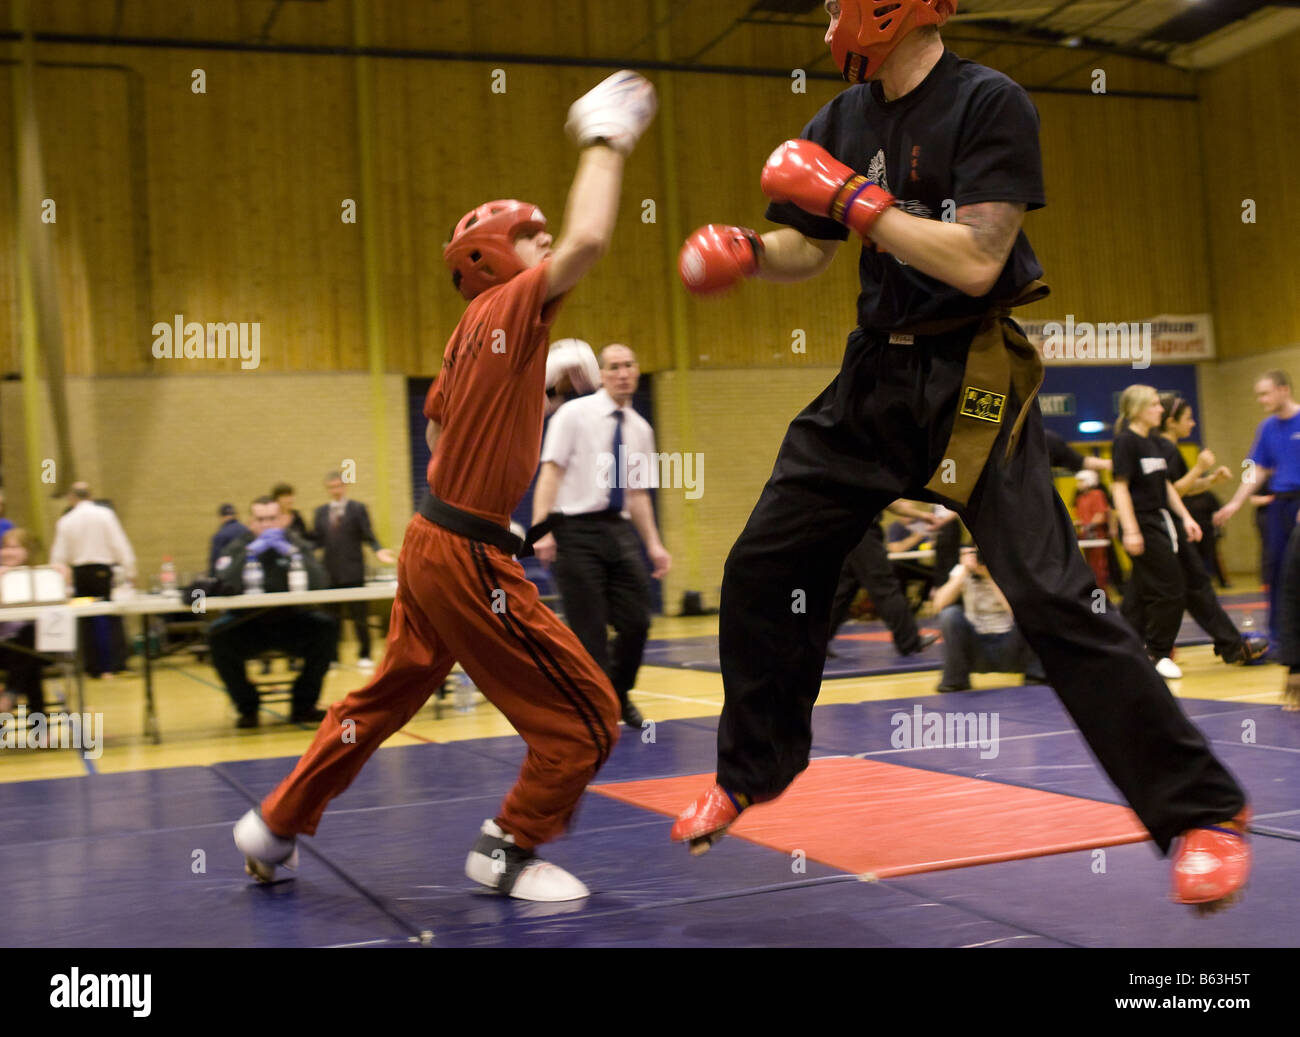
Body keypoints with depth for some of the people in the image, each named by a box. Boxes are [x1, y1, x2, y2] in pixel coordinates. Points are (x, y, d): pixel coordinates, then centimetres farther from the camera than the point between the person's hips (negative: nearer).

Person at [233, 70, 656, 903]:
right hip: (470, 557, -9)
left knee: (386, 699, 24)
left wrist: (530, 399, 20)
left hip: (433, 542, 10)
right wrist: (605, 142, -15)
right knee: (585, 720, -1)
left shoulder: (472, 329, 13)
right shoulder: (513, 306, -12)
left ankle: (275, 828, 36)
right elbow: (589, 239, -27)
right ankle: (509, 852, 14)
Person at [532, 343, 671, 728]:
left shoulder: (640, 429, 12)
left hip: (620, 529, 5)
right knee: (589, 632, -2)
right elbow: (550, 472, -10)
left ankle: (618, 695, 29)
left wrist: (654, 545, 9)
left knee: (636, 623, 3)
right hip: (577, 529, -5)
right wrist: (541, 530, -20)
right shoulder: (574, 414, -4)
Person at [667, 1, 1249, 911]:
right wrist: (746, 251, -4)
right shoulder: (845, 119, 8)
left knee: (1051, 596, -14)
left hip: (971, 380, -7)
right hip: (876, 371, 7)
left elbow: (976, 262, -22)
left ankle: (1201, 811, 1)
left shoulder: (989, 103, -12)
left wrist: (851, 196, -19)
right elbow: (808, 250, 16)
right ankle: (751, 771, 27)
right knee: (763, 569, 7)